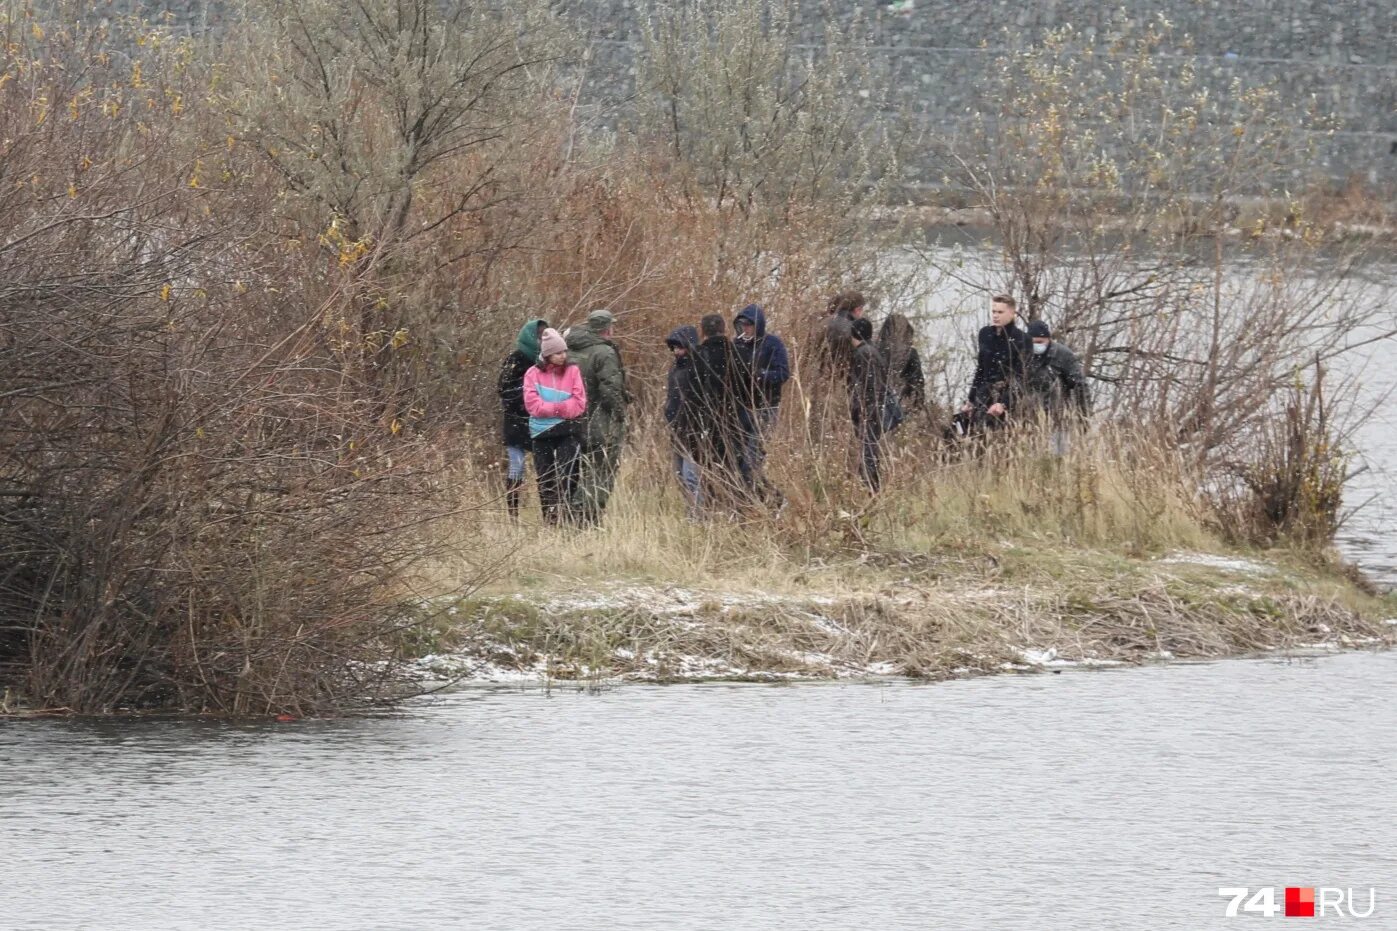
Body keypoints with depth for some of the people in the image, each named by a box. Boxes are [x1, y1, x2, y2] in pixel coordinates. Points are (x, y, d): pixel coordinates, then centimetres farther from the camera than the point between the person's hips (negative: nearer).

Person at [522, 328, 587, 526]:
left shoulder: (573, 371, 3)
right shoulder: (533, 374, 3)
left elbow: (578, 404, -5)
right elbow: (532, 404, -7)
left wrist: (549, 407, -11)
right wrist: (560, 408, -13)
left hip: (568, 433, -1)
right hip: (542, 435, 1)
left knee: (566, 479, -10)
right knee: (545, 480, 5)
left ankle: (566, 519, -11)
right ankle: (549, 522, 11)